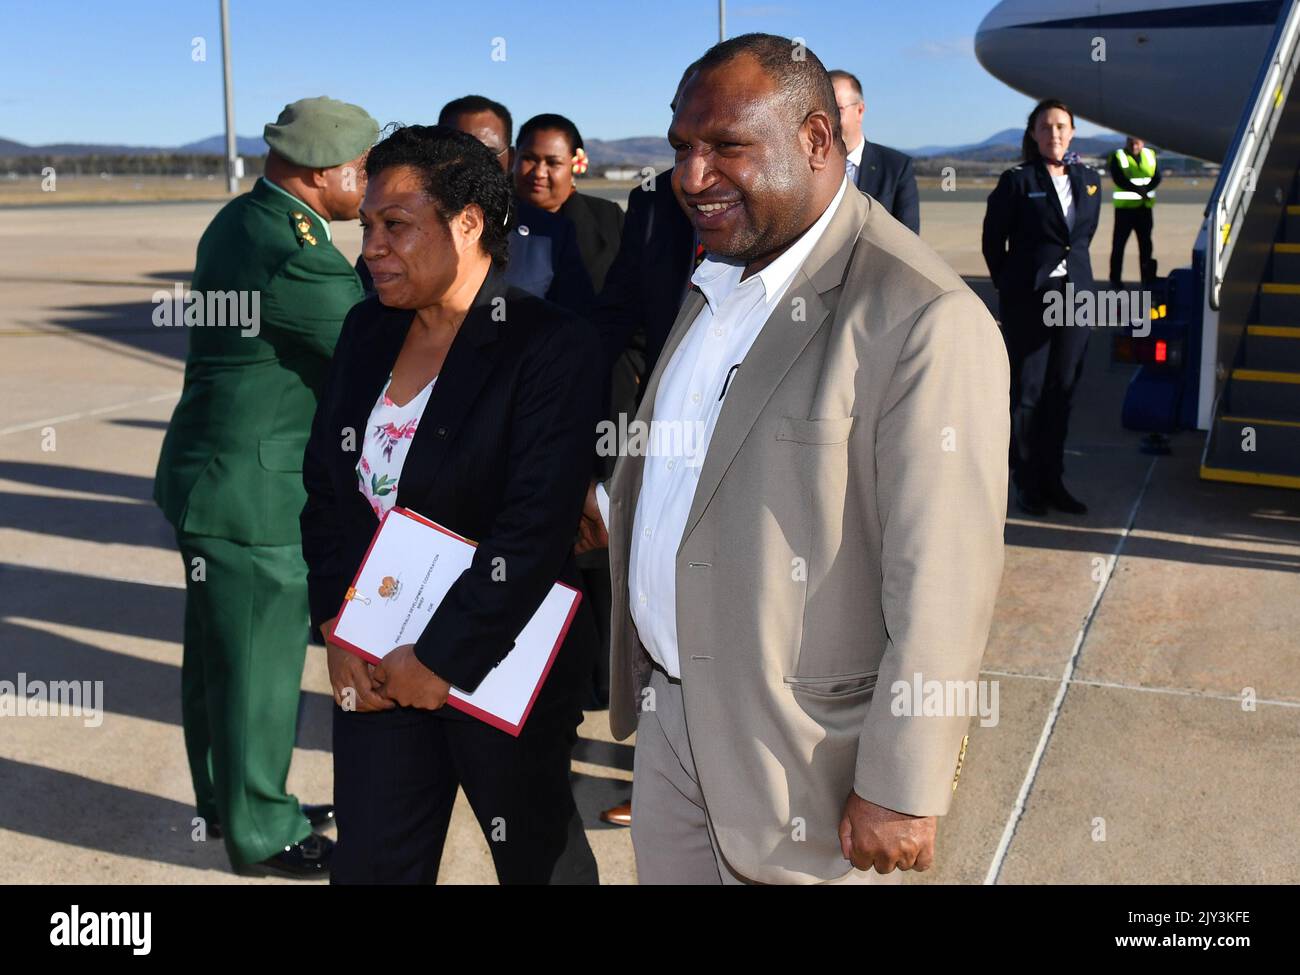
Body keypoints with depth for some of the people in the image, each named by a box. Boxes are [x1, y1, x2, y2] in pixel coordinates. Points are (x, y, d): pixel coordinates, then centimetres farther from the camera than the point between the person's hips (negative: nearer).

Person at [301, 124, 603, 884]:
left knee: (538, 858, 16)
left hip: (500, 672, -5)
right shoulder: (368, 330, 5)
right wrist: (337, 631, -2)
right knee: (370, 863, 12)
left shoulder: (554, 348, -15)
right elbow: (324, 487, 8)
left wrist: (440, 661, -17)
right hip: (376, 672, 5)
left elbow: (536, 533, -21)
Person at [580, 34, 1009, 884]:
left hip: (804, 752, -7)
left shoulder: (925, 318, -21)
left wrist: (900, 790, -18)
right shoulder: (717, 279, 7)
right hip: (670, 718, 8)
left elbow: (941, 585, -22)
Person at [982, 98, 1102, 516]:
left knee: (1062, 390, 8)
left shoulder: (1089, 180, 9)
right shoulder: (1017, 181, -5)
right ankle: (1027, 484, 9)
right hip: (1028, 299, -4)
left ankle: (1053, 481, 17)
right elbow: (993, 239, 1)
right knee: (1027, 391, 0)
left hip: (1075, 296, 5)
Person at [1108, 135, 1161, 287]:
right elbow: (1119, 180, -15)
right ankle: (1115, 279, 5)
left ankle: (1147, 278, 12)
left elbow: (1158, 176, -2)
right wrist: (1140, 190, -23)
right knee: (1119, 244, -1)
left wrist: (1145, 189, -21)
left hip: (1145, 207, 3)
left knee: (1145, 243, 6)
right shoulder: (1117, 156, -3)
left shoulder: (1150, 154, 9)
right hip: (1124, 207, -3)